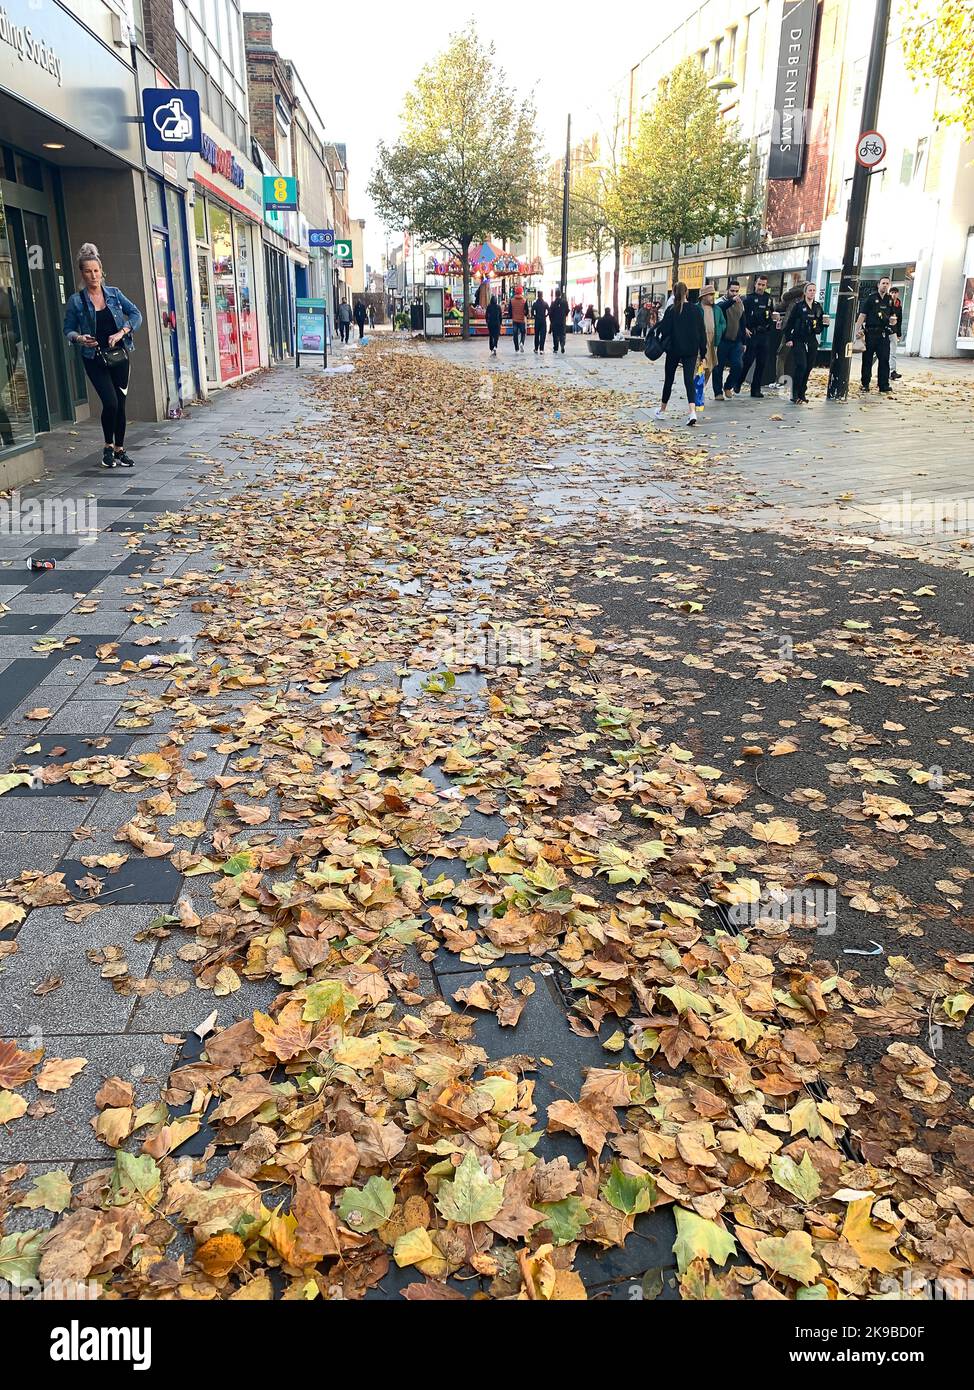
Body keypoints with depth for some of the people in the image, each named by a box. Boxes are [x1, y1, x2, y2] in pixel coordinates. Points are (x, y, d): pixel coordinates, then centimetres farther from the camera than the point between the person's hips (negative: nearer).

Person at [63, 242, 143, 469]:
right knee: (110, 402, -14)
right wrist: (79, 338, -18)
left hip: (119, 356, 3)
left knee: (120, 403, 5)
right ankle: (108, 447, 6)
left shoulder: (113, 293, 4)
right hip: (95, 359, -3)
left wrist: (121, 332, -13)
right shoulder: (76, 300, -2)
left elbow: (136, 314, 1)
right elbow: (68, 329, 3)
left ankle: (120, 449, 17)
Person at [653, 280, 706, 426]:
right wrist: (702, 352, 8)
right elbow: (702, 332, 3)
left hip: (674, 350, -1)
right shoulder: (696, 309, 1)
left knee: (668, 380, 13)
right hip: (691, 351, 1)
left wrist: (664, 345, 9)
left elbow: (664, 331, -7)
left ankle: (662, 410, 24)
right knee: (689, 380, -2)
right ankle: (692, 412, -21)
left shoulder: (671, 310, -7)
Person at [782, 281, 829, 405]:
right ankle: (795, 396, -7)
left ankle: (802, 394, 16)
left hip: (812, 341, 5)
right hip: (798, 341, -5)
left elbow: (820, 325, 19)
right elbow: (790, 323, -4)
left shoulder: (818, 307, 11)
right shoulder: (798, 305, -3)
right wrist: (788, 339, -10)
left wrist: (825, 323, -3)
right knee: (800, 366, -13)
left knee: (808, 368, 6)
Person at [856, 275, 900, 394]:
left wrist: (893, 320, -2)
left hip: (883, 334, 3)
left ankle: (884, 386, -2)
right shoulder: (871, 298, 1)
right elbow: (862, 315, -5)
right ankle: (865, 384, 14)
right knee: (867, 359, 4)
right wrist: (857, 329, -17)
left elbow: (893, 315, 23)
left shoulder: (890, 300, 13)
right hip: (870, 333, -3)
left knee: (884, 359, -2)